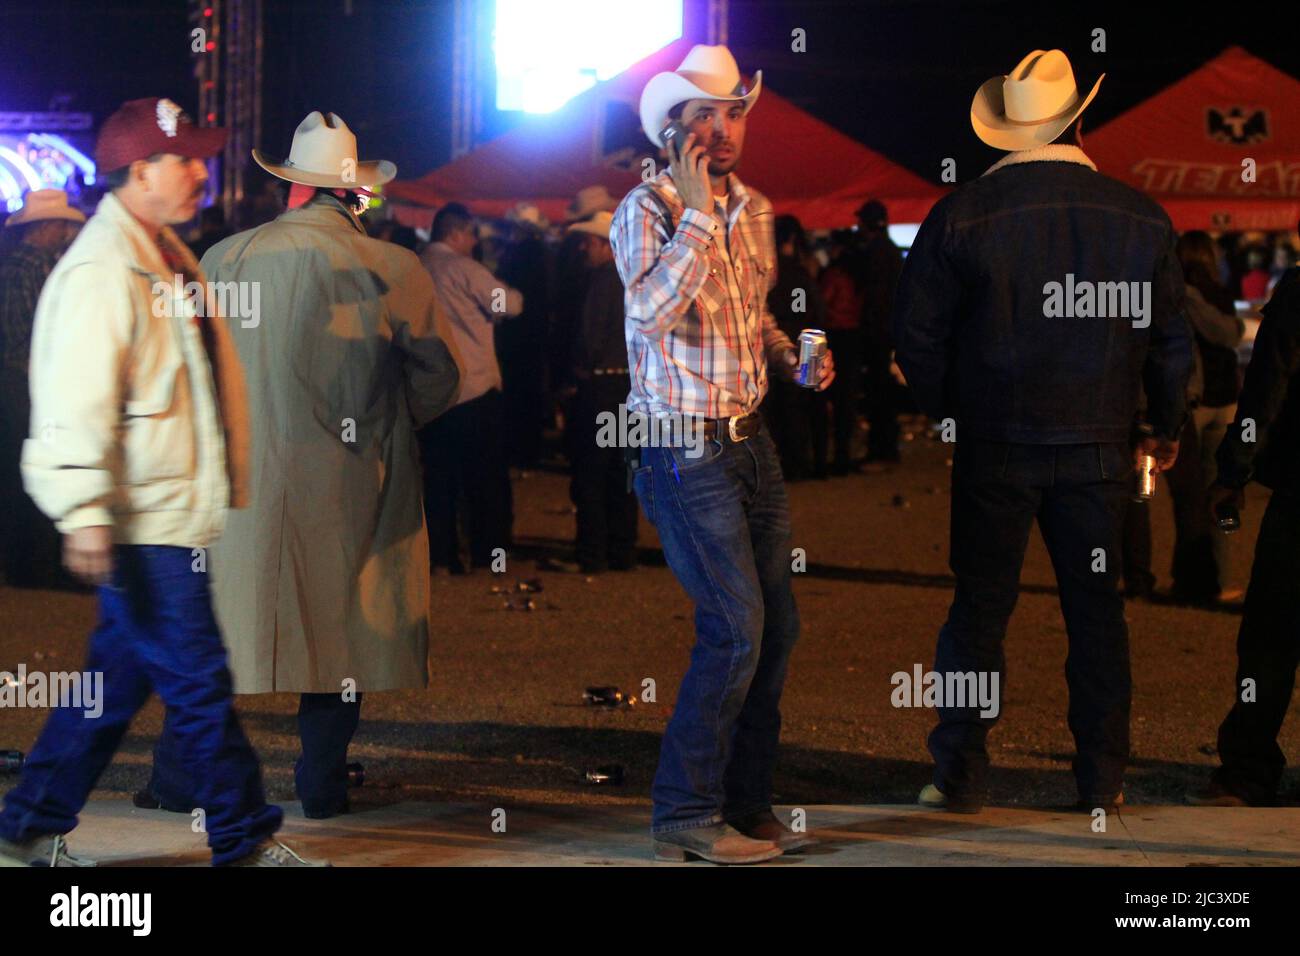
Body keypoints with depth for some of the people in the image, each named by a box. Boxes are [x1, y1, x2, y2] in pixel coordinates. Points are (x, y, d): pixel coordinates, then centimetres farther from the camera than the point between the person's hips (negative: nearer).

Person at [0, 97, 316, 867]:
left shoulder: (163, 257, 16)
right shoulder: (103, 271, -16)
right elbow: (78, 401, -22)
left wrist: (228, 486, 26)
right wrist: (87, 514, -26)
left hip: (173, 516, 10)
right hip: (142, 523, -10)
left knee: (120, 678, 14)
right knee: (201, 685, -4)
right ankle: (245, 839, 5)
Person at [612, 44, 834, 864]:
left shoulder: (755, 211, 12)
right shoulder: (647, 211, -11)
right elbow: (651, 312, -29)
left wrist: (792, 358, 7)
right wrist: (696, 212, -27)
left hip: (750, 441, 8)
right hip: (685, 450, -8)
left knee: (778, 625, 8)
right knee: (736, 627, -12)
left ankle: (745, 803, 19)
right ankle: (686, 812, 0)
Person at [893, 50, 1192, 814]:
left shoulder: (962, 214, -8)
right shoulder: (1140, 218, -2)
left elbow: (917, 331, -4)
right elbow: (1171, 339, 5)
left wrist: (947, 411, 12)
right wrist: (1167, 429, 19)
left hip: (994, 451, -1)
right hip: (1099, 449, 1)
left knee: (980, 606, 6)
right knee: (1096, 608, 10)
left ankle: (961, 775, 8)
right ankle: (1103, 778, 14)